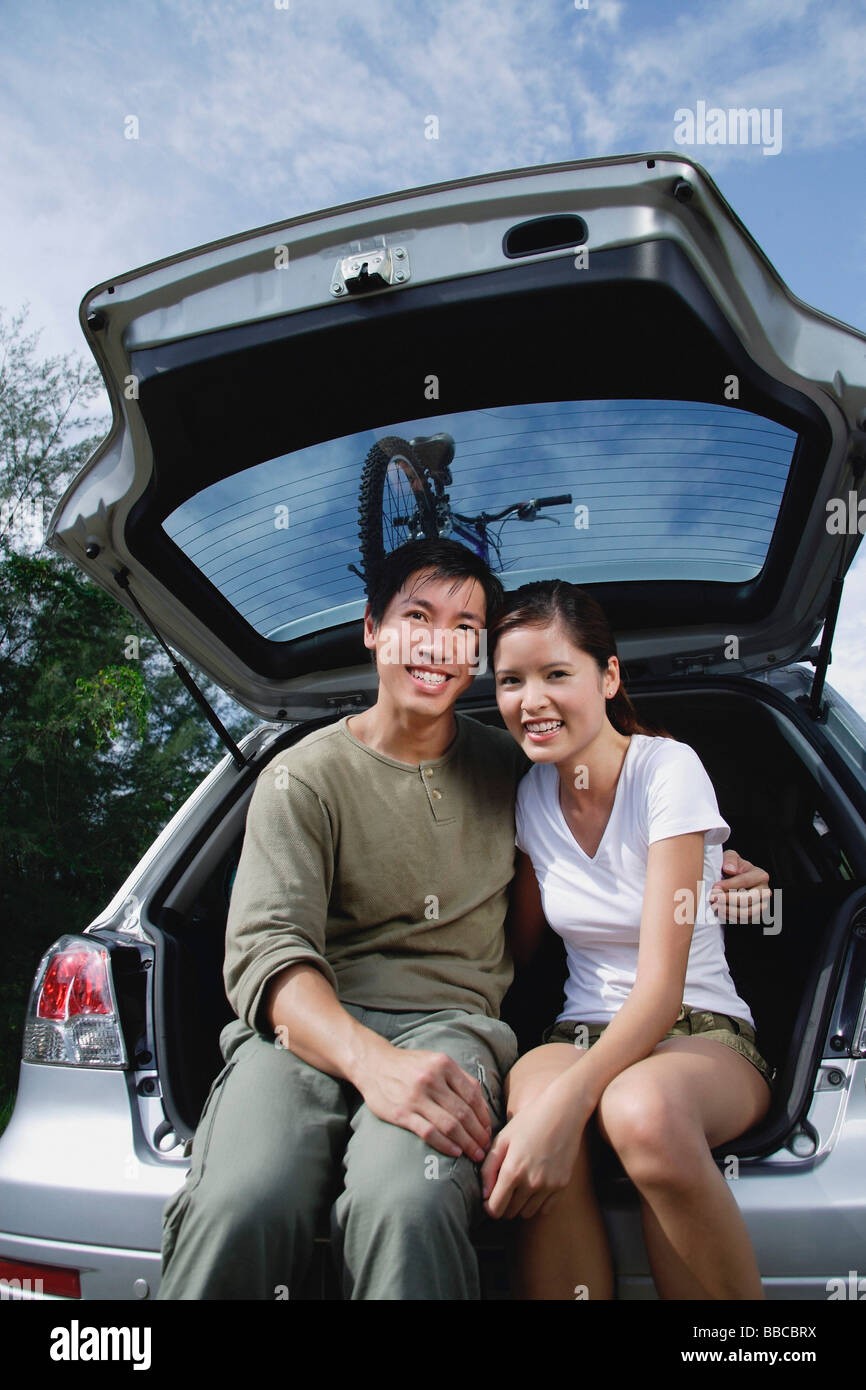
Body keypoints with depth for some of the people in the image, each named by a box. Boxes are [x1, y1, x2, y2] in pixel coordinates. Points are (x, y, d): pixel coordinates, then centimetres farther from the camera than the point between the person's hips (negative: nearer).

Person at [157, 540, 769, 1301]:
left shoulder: (507, 766, 16)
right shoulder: (304, 778, 4)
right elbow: (264, 948, -10)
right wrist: (370, 1059, -29)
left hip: (451, 1019, 2)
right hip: (314, 1025, -1)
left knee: (405, 1203, -35)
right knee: (241, 1208, -35)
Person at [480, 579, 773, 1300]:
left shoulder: (669, 769, -13)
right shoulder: (529, 796, 4)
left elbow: (662, 985, -20)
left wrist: (569, 1098, -35)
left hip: (704, 1034, -2)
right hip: (583, 1035, 3)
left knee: (643, 1111, -38)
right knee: (532, 1082, -34)